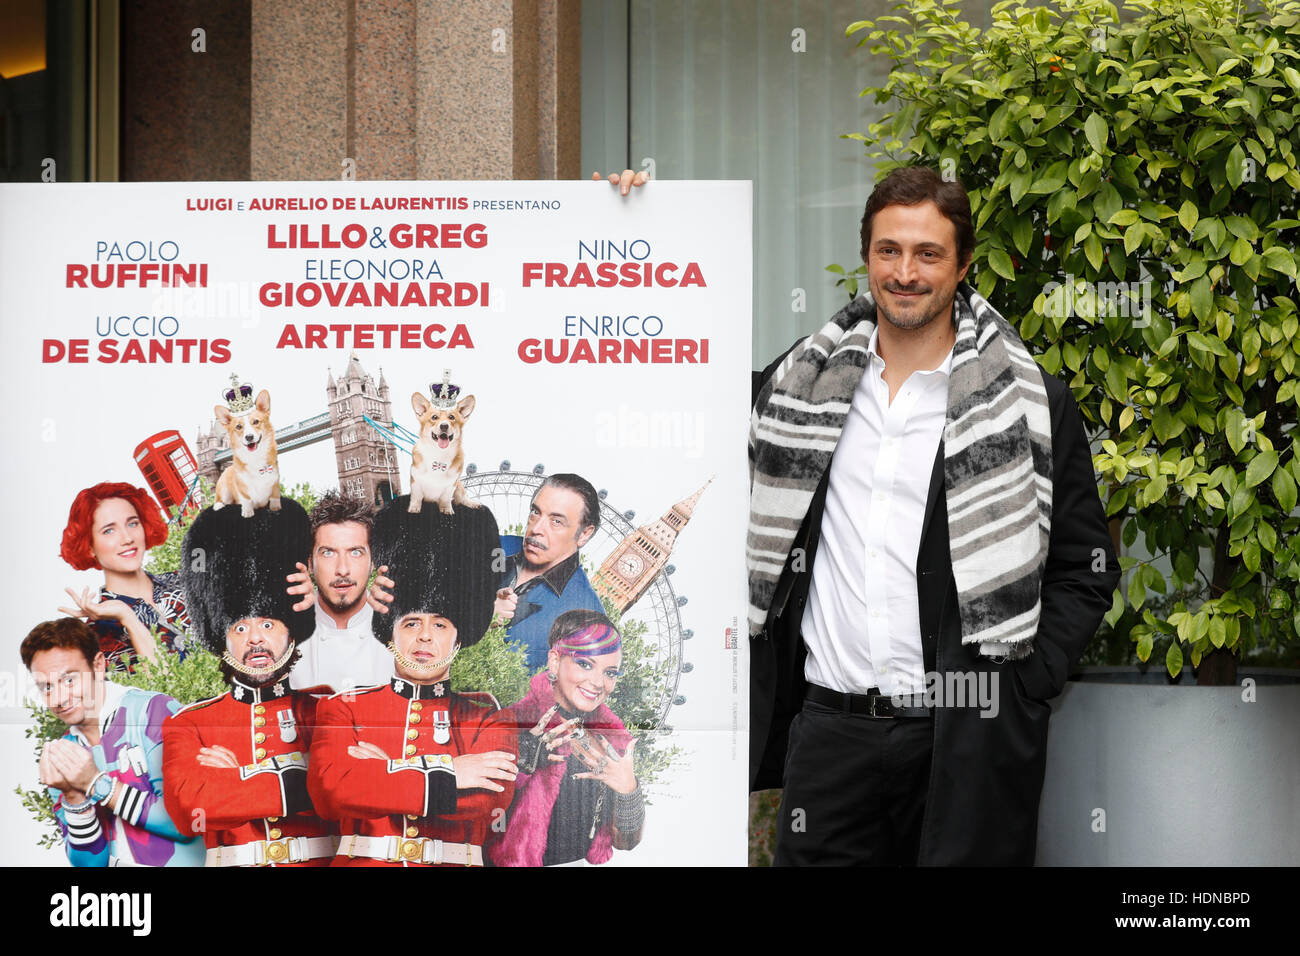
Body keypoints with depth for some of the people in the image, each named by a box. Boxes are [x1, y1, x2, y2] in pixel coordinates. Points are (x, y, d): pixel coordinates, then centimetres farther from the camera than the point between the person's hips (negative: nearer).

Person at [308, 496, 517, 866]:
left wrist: (383, 769, -3)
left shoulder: (486, 714, 13)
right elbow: (328, 789, -3)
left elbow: (492, 795, -4)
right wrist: (446, 776, -4)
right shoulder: (342, 707, 13)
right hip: (363, 861, 0)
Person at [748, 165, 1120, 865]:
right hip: (828, 725, 3)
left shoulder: (1031, 401, 0)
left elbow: (1086, 567, 2)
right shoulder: (798, 382, 8)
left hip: (965, 743, -2)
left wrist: (1023, 687, -6)